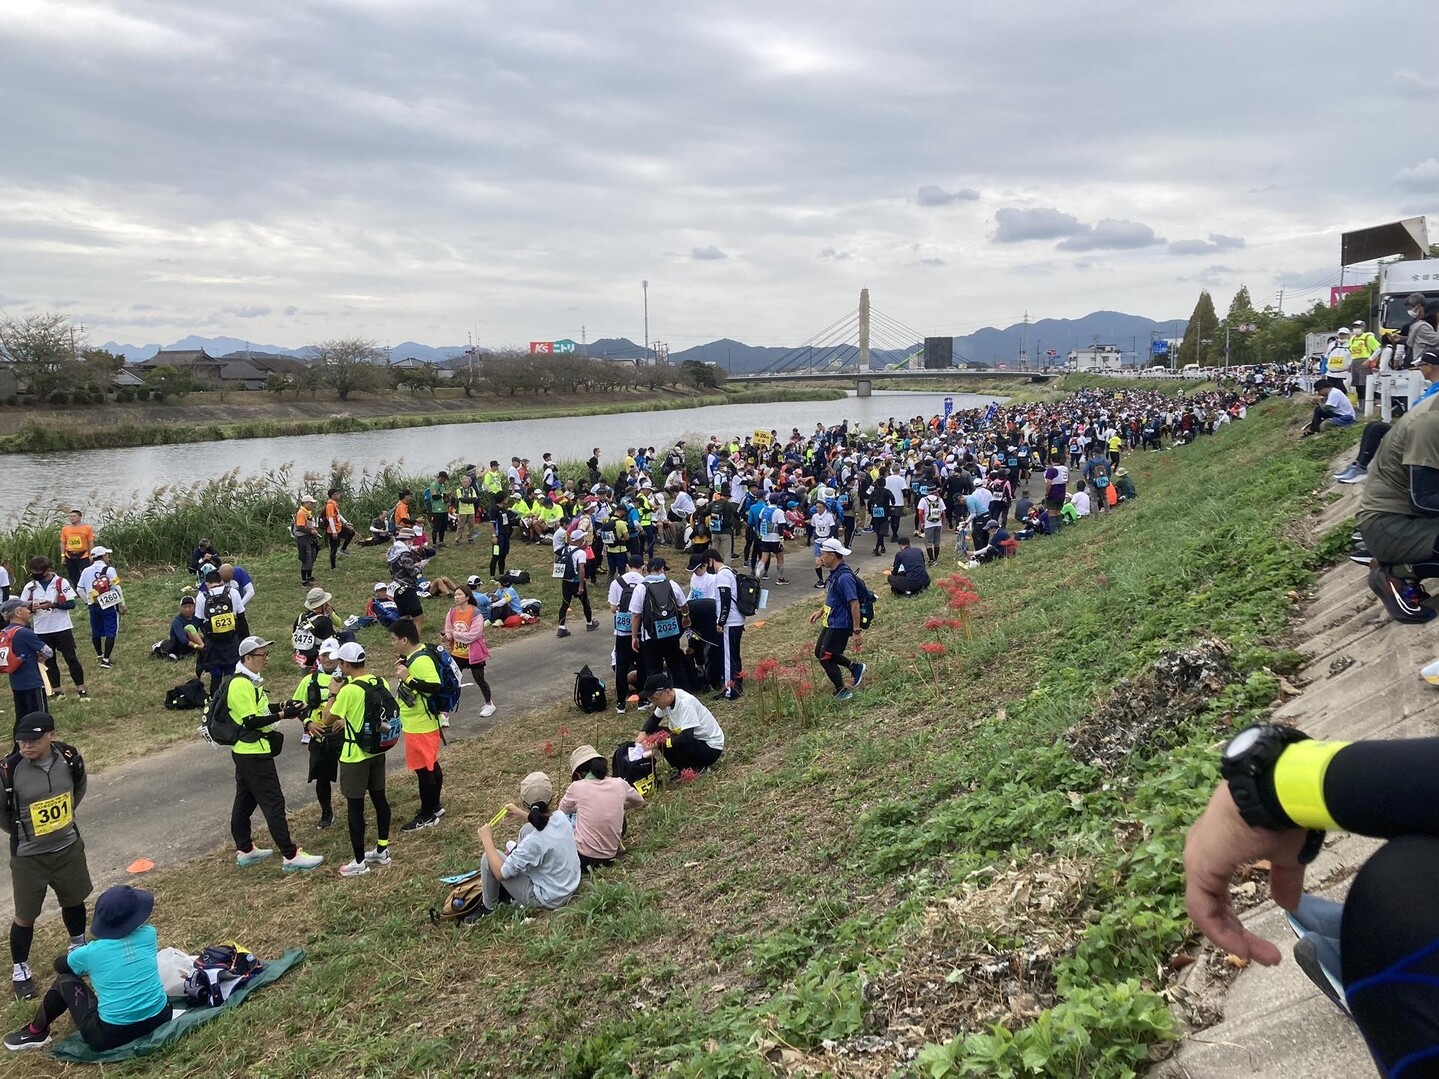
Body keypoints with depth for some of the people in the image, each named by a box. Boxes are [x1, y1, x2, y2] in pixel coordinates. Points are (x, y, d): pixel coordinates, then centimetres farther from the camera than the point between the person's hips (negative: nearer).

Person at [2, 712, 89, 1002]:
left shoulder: (69, 758, -15)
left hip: (68, 847, 3)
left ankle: (79, 946, 49)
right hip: (28, 856, -3)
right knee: (25, 916, 10)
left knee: (74, 901, 23)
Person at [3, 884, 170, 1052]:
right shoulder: (149, 934, -2)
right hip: (160, 1019, 3)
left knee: (65, 980, 15)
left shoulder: (91, 952, -6)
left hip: (112, 1036, -3)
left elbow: (59, 965, 17)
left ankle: (36, 1032, 33)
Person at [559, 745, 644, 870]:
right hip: (610, 855, 3)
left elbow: (563, 810, 10)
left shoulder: (577, 786, -11)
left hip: (583, 858, -3)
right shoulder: (620, 784, -3)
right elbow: (639, 801, 17)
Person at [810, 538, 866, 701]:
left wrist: (856, 631, -23)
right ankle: (855, 667, 29)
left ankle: (842, 691, 16)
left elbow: (855, 604, -25)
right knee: (819, 652, 19)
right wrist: (821, 612, 15)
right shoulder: (835, 573, 5)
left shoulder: (844, 577, -25)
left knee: (825, 657, 0)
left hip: (840, 625, -10)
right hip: (831, 622, 10)